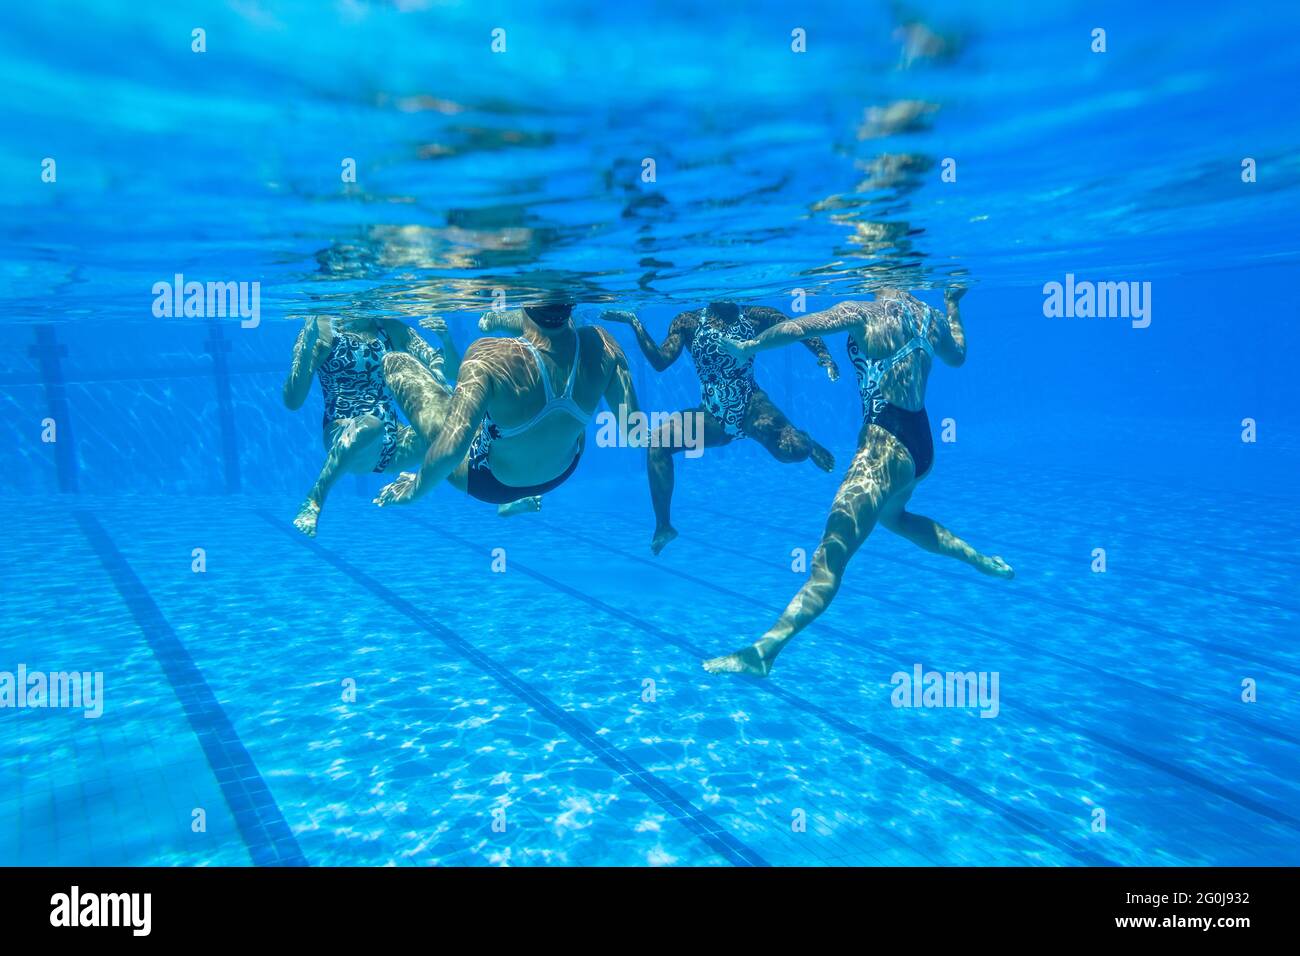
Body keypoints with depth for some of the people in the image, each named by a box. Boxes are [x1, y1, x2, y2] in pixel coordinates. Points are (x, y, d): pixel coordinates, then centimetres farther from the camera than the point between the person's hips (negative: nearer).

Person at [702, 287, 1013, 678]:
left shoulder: (865, 314, -12)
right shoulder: (931, 315, 8)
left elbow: (797, 328, -19)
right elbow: (957, 355, 28)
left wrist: (749, 346, -2)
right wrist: (953, 304, 43)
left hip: (885, 447, -8)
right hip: (921, 442, 8)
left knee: (830, 557, -15)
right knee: (893, 516, 39)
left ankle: (764, 651, -19)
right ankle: (981, 560, 45)